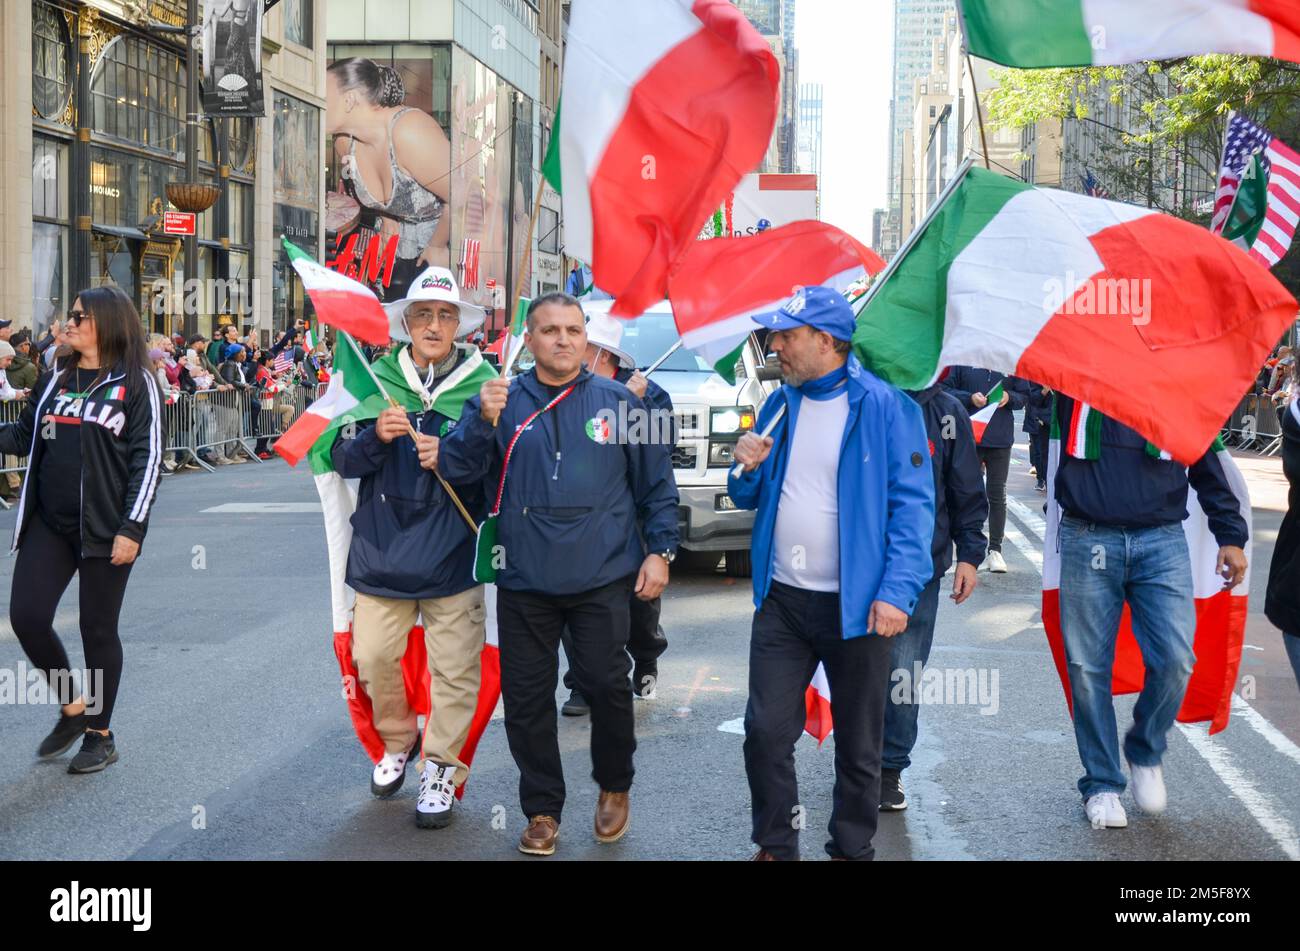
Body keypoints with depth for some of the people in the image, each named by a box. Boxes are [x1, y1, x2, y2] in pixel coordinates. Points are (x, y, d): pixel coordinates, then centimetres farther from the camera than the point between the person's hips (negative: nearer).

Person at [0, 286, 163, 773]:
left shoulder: (135, 383, -5)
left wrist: (132, 528, -15)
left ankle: (100, 734, 19)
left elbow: (147, 458, -9)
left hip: (105, 527, -5)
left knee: (98, 629, 3)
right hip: (48, 523, 5)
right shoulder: (55, 378, 11)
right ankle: (73, 707, 21)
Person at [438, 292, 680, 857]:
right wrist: (482, 421, -20)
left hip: (602, 577, -1)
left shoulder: (617, 401, 3)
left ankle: (614, 787, 24)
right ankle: (542, 810, 23)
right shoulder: (500, 400, 4)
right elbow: (456, 469, -5)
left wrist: (659, 551, 2)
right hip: (524, 579, 1)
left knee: (606, 685, -3)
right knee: (526, 698, 7)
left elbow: (656, 485, 8)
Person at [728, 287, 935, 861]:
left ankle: (852, 850, 26)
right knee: (766, 733, 3)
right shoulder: (779, 405, 8)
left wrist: (898, 591, -21)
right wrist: (748, 468, -6)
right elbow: (748, 499, 17)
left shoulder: (885, 407, -10)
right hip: (782, 600, 5)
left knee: (858, 747, 9)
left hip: (855, 606, -4)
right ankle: (775, 847, 20)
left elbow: (914, 505, -13)